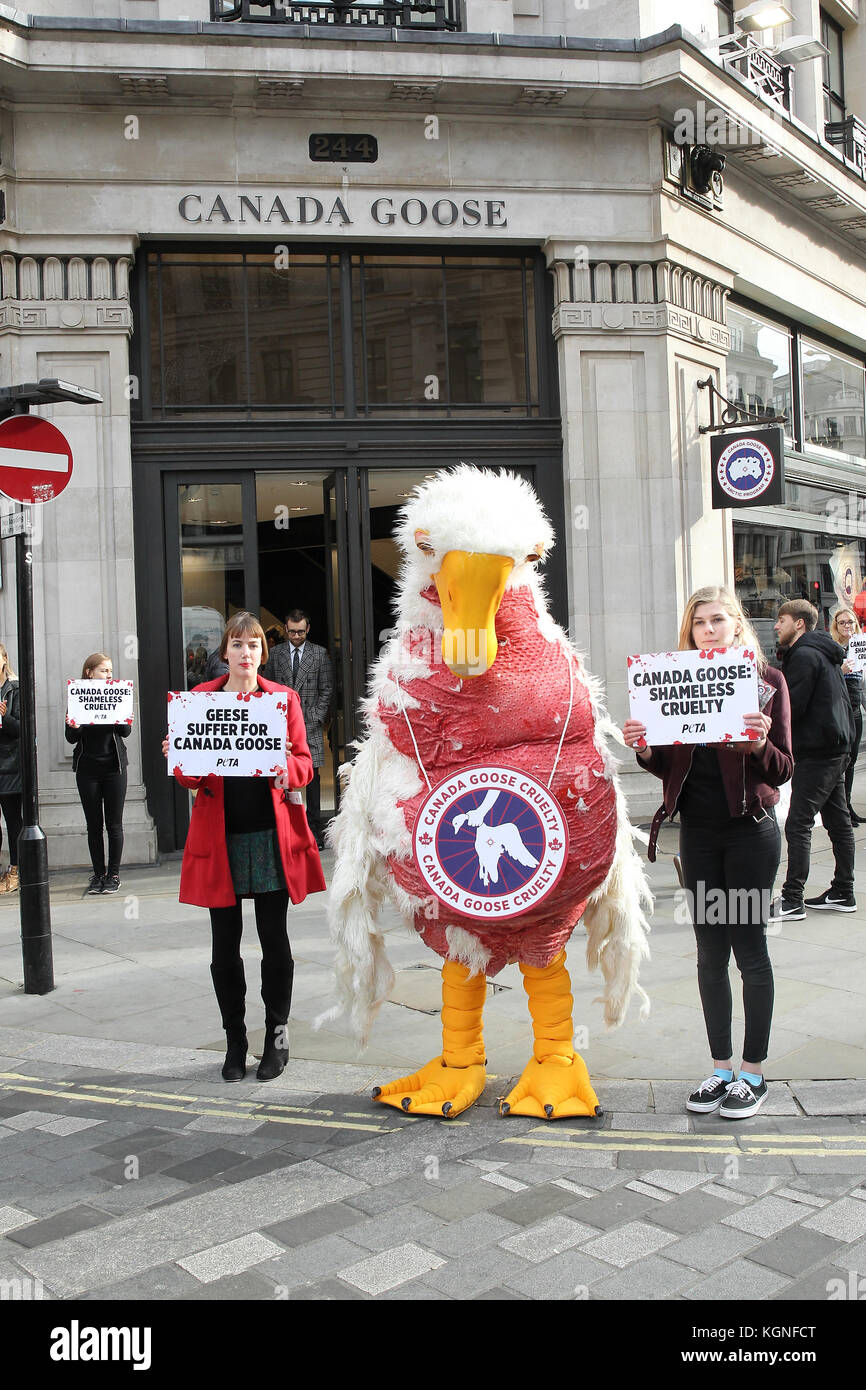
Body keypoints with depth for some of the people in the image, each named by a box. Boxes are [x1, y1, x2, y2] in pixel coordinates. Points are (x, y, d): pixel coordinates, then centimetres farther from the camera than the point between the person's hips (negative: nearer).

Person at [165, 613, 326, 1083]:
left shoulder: (283, 699, 7)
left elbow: (305, 764, 5)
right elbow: (191, 778, 7)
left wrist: (286, 768, -17)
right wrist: (179, 760, -15)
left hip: (272, 835, -1)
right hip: (219, 836, 1)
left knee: (274, 938, 3)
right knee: (225, 943, 5)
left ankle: (277, 1035, 18)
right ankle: (234, 1040, 19)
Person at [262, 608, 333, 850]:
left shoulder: (320, 654, 6)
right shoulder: (275, 654, 10)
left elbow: (326, 690, 5)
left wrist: (316, 718, -4)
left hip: (310, 724, -1)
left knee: (312, 776, 0)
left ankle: (314, 831, 6)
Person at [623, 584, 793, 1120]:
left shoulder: (766, 680, -4)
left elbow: (782, 771, -6)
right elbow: (669, 767, 9)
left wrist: (759, 743, -25)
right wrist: (645, 749, -11)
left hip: (750, 831, -3)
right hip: (698, 832, 4)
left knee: (750, 948, 3)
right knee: (711, 953, 10)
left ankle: (754, 1072, 17)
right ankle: (721, 1068, 22)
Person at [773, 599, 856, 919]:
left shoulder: (804, 655, -12)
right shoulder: (826, 654, 18)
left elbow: (791, 707, -19)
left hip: (816, 752, -10)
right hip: (838, 748, 10)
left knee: (798, 825, -10)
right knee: (838, 821, 13)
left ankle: (792, 899, -11)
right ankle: (843, 892, 20)